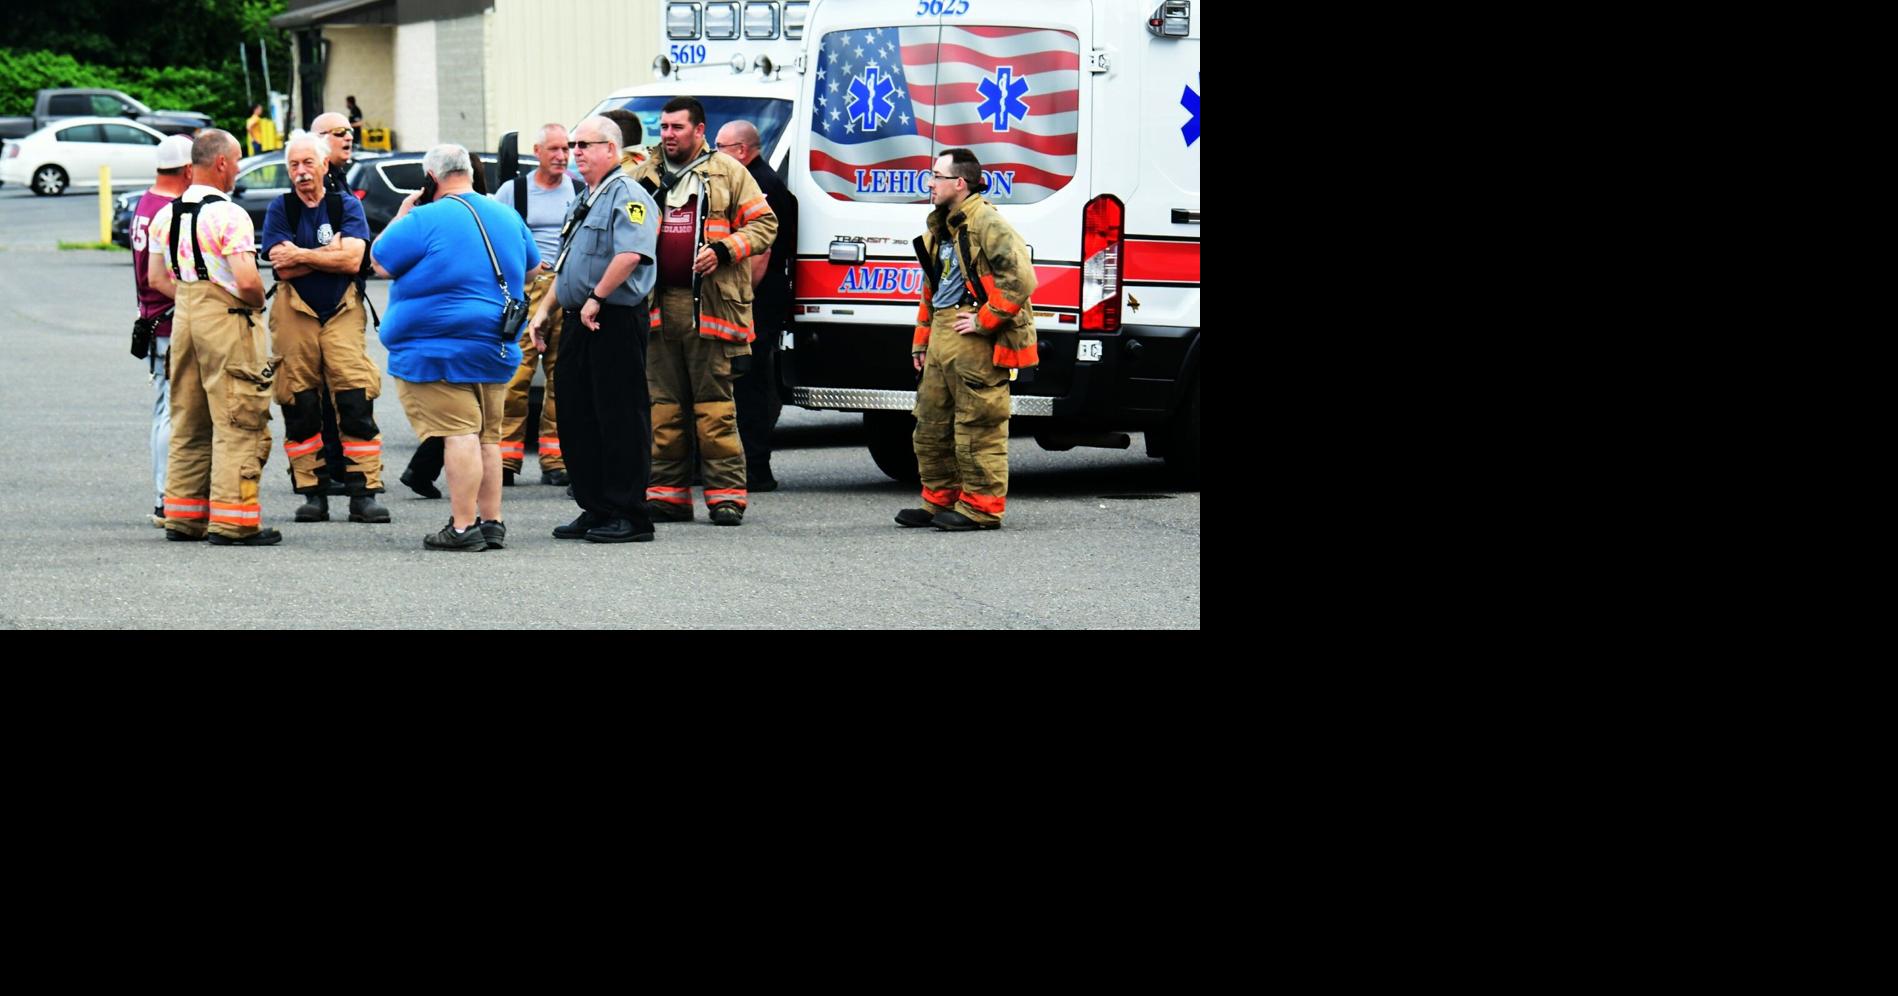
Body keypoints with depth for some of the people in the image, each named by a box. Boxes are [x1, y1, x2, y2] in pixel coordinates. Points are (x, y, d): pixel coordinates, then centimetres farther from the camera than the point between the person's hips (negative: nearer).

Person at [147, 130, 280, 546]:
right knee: (238, 424, -3)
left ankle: (183, 516, 19)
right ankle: (233, 521, -5)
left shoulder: (166, 215, 9)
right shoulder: (228, 215, -15)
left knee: (188, 423, 15)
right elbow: (247, 281, -22)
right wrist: (258, 302, -3)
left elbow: (156, 278, 14)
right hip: (228, 322, -8)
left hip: (184, 318, 8)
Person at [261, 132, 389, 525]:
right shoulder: (280, 209, 7)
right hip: (295, 314, 1)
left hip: (343, 313, -1)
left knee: (356, 402, -10)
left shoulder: (347, 206, 7)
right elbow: (283, 267, -6)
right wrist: (331, 251, -8)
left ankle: (364, 493, -9)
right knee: (300, 408, -1)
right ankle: (313, 493, 6)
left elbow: (353, 260, -9)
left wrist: (301, 254, -8)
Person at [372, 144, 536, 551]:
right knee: (487, 436, 13)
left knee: (459, 433, -10)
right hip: (496, 349, 7)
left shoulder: (425, 220, -12)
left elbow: (380, 262, -3)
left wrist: (401, 215, 7)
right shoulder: (508, 217, 12)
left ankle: (463, 527, -12)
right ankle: (492, 523, 16)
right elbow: (532, 267, 26)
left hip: (440, 349, -7)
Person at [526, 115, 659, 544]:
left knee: (620, 419, -6)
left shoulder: (627, 196, -10)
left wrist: (595, 299, -21)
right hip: (578, 321, 10)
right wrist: (545, 310, 20)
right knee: (575, 417, 10)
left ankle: (629, 516, -3)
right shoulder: (584, 201, 21)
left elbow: (630, 255, -26)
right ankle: (595, 510, 17)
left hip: (615, 321, -10)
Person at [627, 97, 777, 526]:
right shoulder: (645, 175, 16)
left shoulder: (728, 173, 4)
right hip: (659, 305, 4)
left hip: (710, 304, -4)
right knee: (663, 404, 6)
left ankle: (726, 494, -3)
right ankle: (667, 492, 11)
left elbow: (764, 223, 3)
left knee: (714, 404, -6)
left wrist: (724, 250, -11)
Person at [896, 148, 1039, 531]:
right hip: (942, 339, 10)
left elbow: (1020, 279, -21)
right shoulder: (939, 227, 18)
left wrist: (984, 320, -18)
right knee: (931, 423, 13)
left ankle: (981, 508, 0)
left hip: (976, 340, -10)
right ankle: (940, 501, 22)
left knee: (978, 426, -6)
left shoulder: (987, 223, -12)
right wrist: (922, 338, 25)